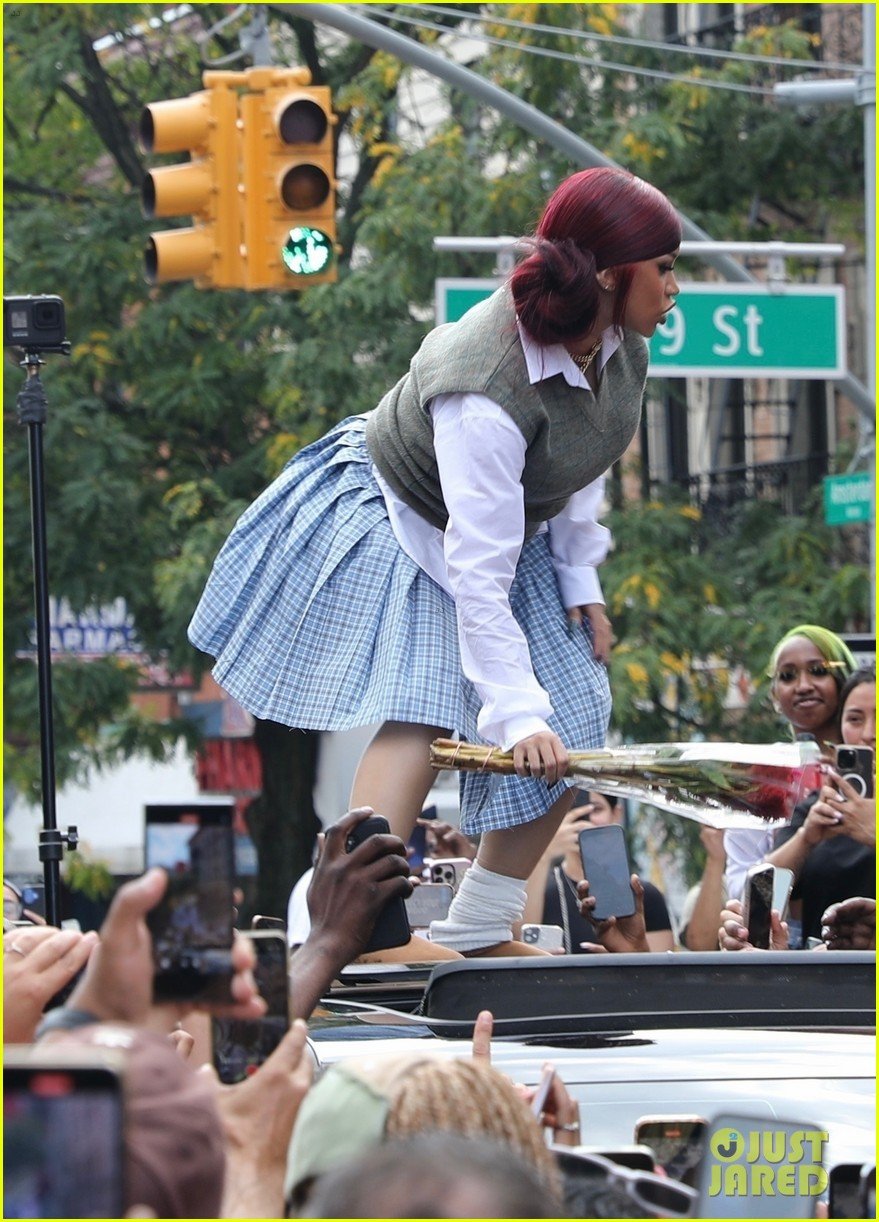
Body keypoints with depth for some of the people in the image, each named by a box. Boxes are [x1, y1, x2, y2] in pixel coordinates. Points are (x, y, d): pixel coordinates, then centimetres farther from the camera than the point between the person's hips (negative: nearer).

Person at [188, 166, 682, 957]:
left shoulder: (619, 346, -15)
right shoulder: (485, 393, -40)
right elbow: (477, 573, -40)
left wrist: (580, 581, 2)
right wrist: (517, 713, -41)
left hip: (521, 528, 8)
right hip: (404, 528, -8)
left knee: (574, 730, 0)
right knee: (422, 713, -27)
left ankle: (479, 935, 10)